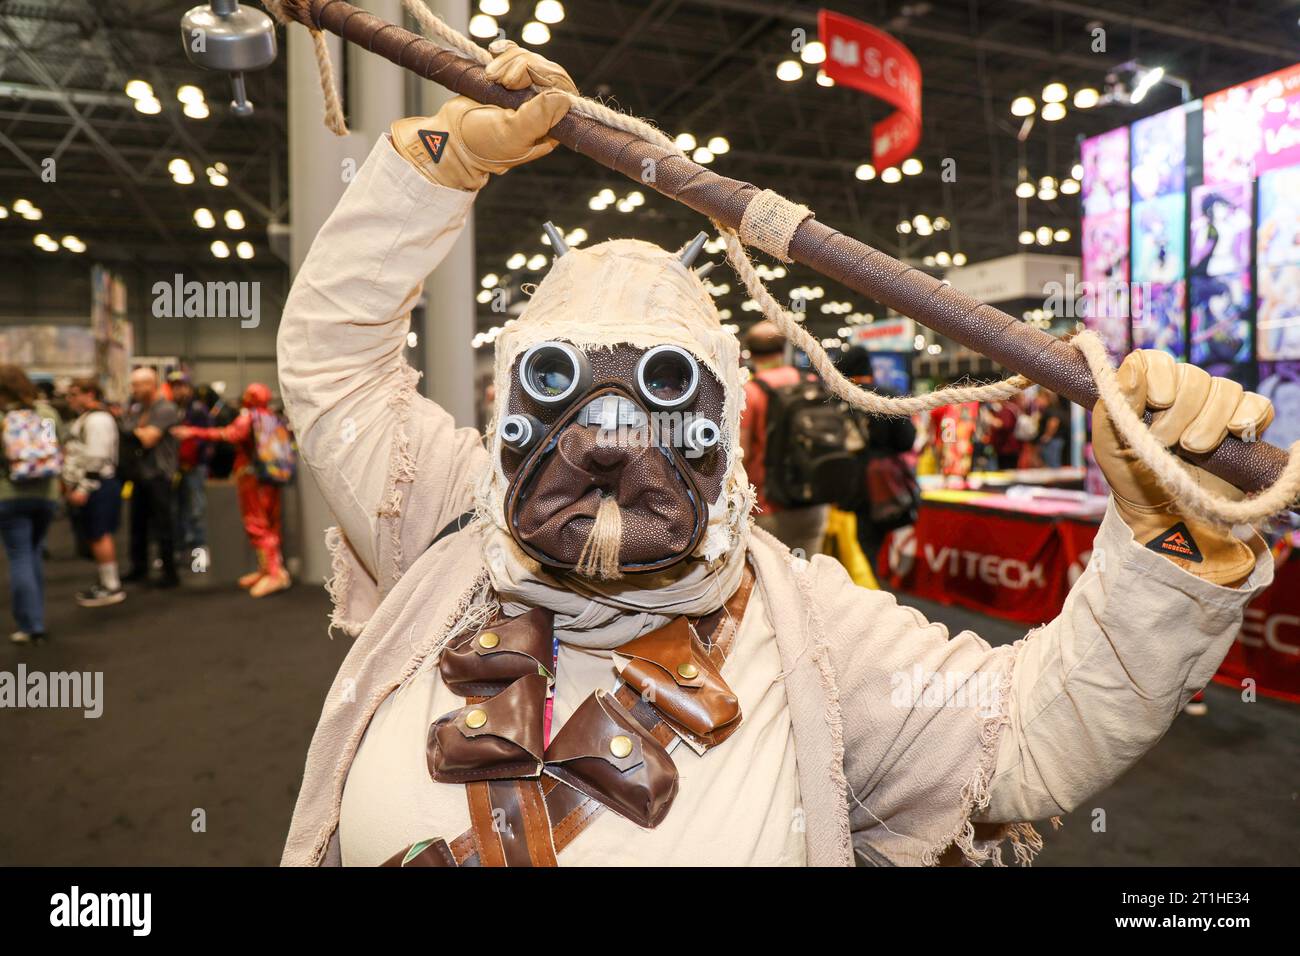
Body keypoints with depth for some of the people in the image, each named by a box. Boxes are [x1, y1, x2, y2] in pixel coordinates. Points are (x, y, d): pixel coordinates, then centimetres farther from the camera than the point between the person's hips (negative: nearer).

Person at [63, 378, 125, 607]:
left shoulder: (98, 419, -15)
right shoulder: (84, 419, 20)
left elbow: (96, 458, -21)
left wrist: (83, 489, -22)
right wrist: (71, 483, 23)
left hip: (98, 486, -11)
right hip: (89, 487, 11)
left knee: (99, 535, -7)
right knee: (93, 536, 15)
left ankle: (112, 588, -2)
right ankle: (104, 582, 23)